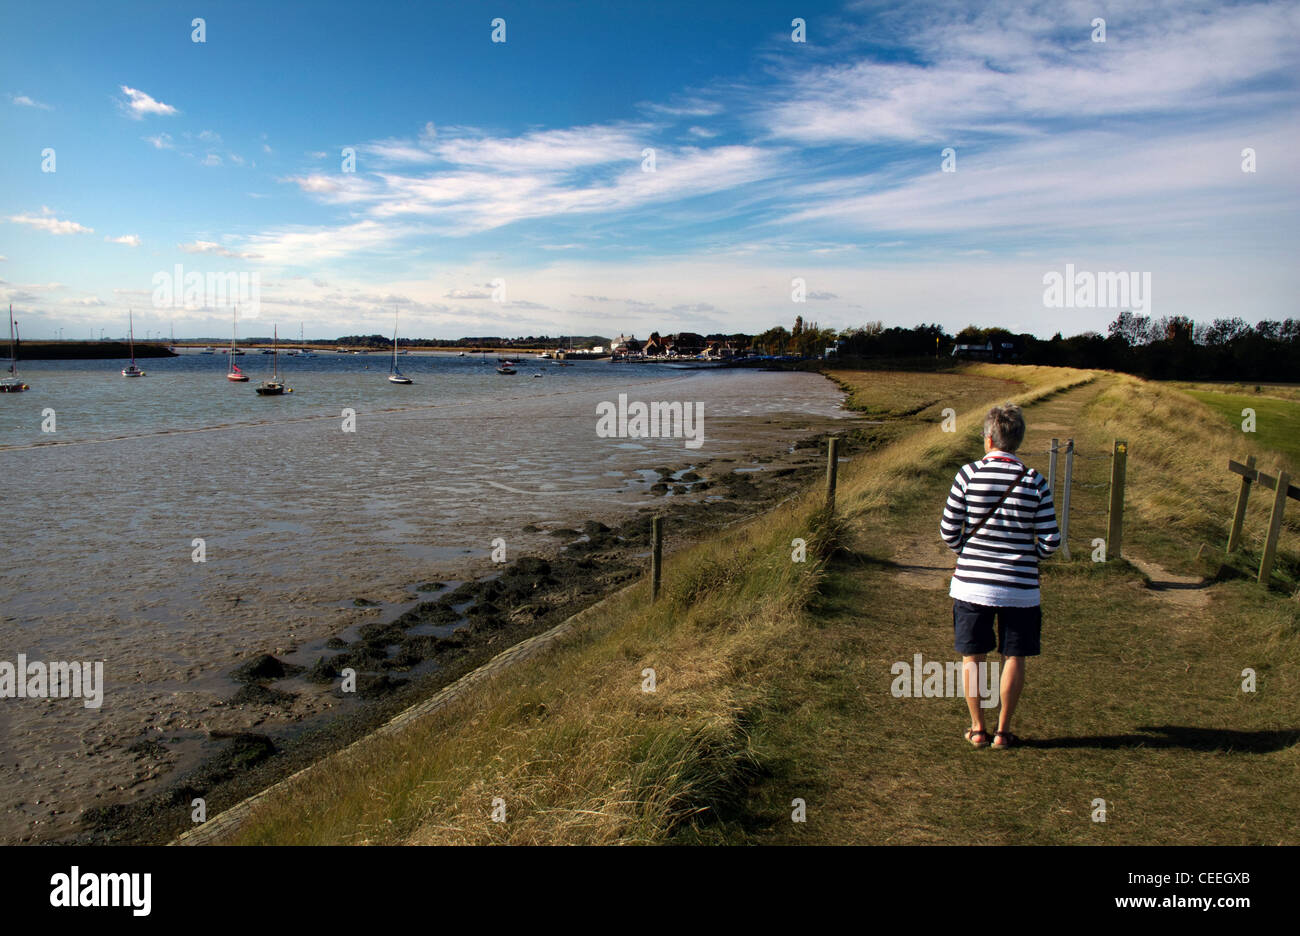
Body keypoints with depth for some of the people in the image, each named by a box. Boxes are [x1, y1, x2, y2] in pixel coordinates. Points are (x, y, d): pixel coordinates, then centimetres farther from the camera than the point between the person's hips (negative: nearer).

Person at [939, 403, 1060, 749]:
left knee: (972, 657, 12)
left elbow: (948, 531, -4)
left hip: (971, 583, 0)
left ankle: (977, 729, 21)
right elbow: (1050, 543, -4)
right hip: (1020, 587, 0)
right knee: (1014, 658, 13)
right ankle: (1003, 731, 20)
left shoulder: (969, 474, -8)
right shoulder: (1035, 482, -5)